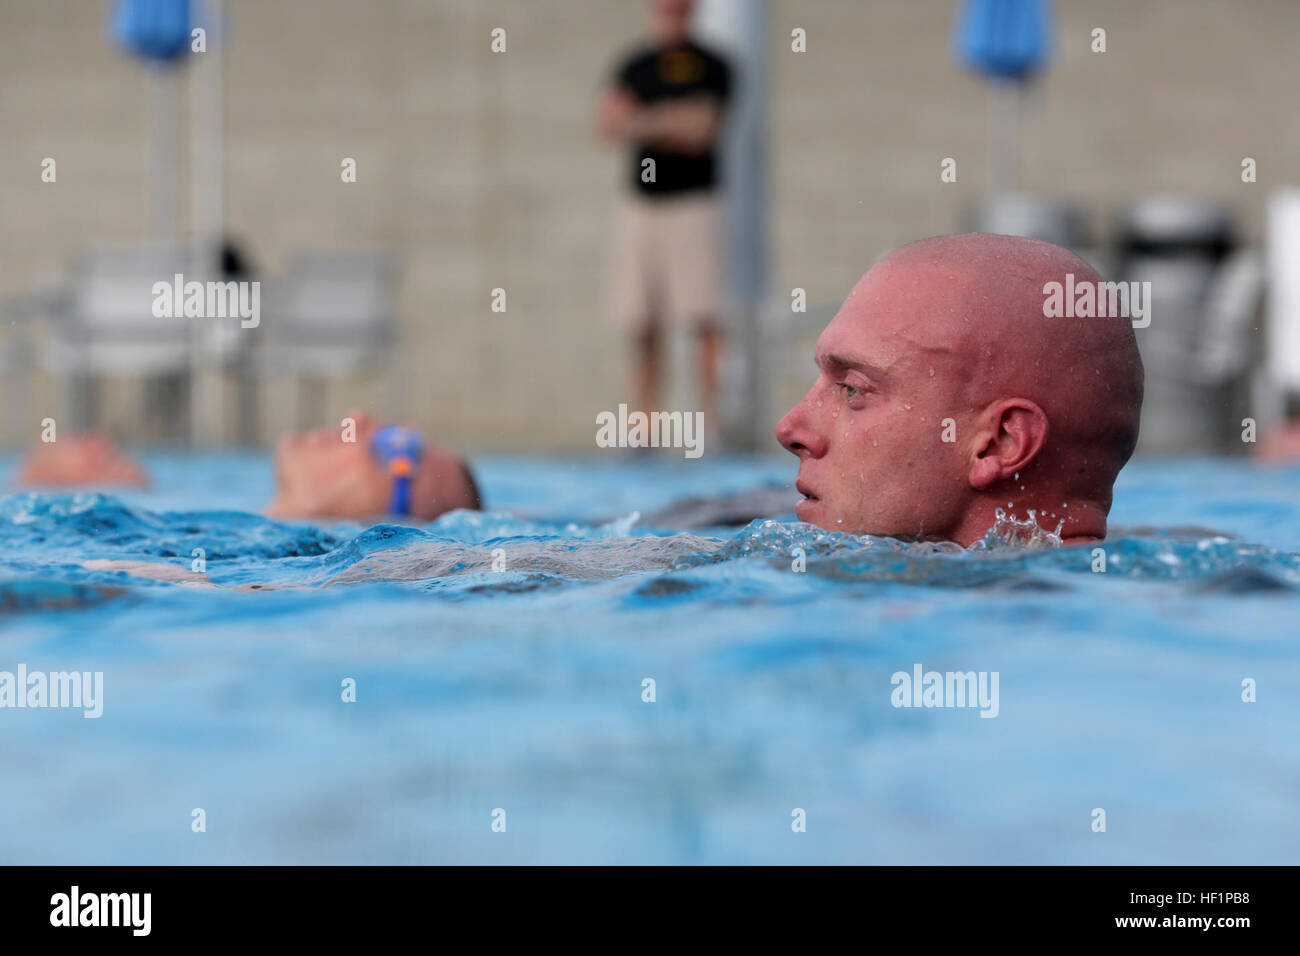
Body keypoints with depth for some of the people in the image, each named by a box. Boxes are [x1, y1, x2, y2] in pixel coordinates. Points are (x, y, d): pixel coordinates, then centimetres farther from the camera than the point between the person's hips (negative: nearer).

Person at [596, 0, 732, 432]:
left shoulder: (711, 67, 1)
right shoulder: (633, 67, 14)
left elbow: (702, 133, -10)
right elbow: (608, 124, 3)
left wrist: (640, 122, -6)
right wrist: (671, 123, -11)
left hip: (692, 204, -4)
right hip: (639, 202, 4)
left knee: (704, 318, -11)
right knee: (643, 327, 2)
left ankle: (710, 412, -10)